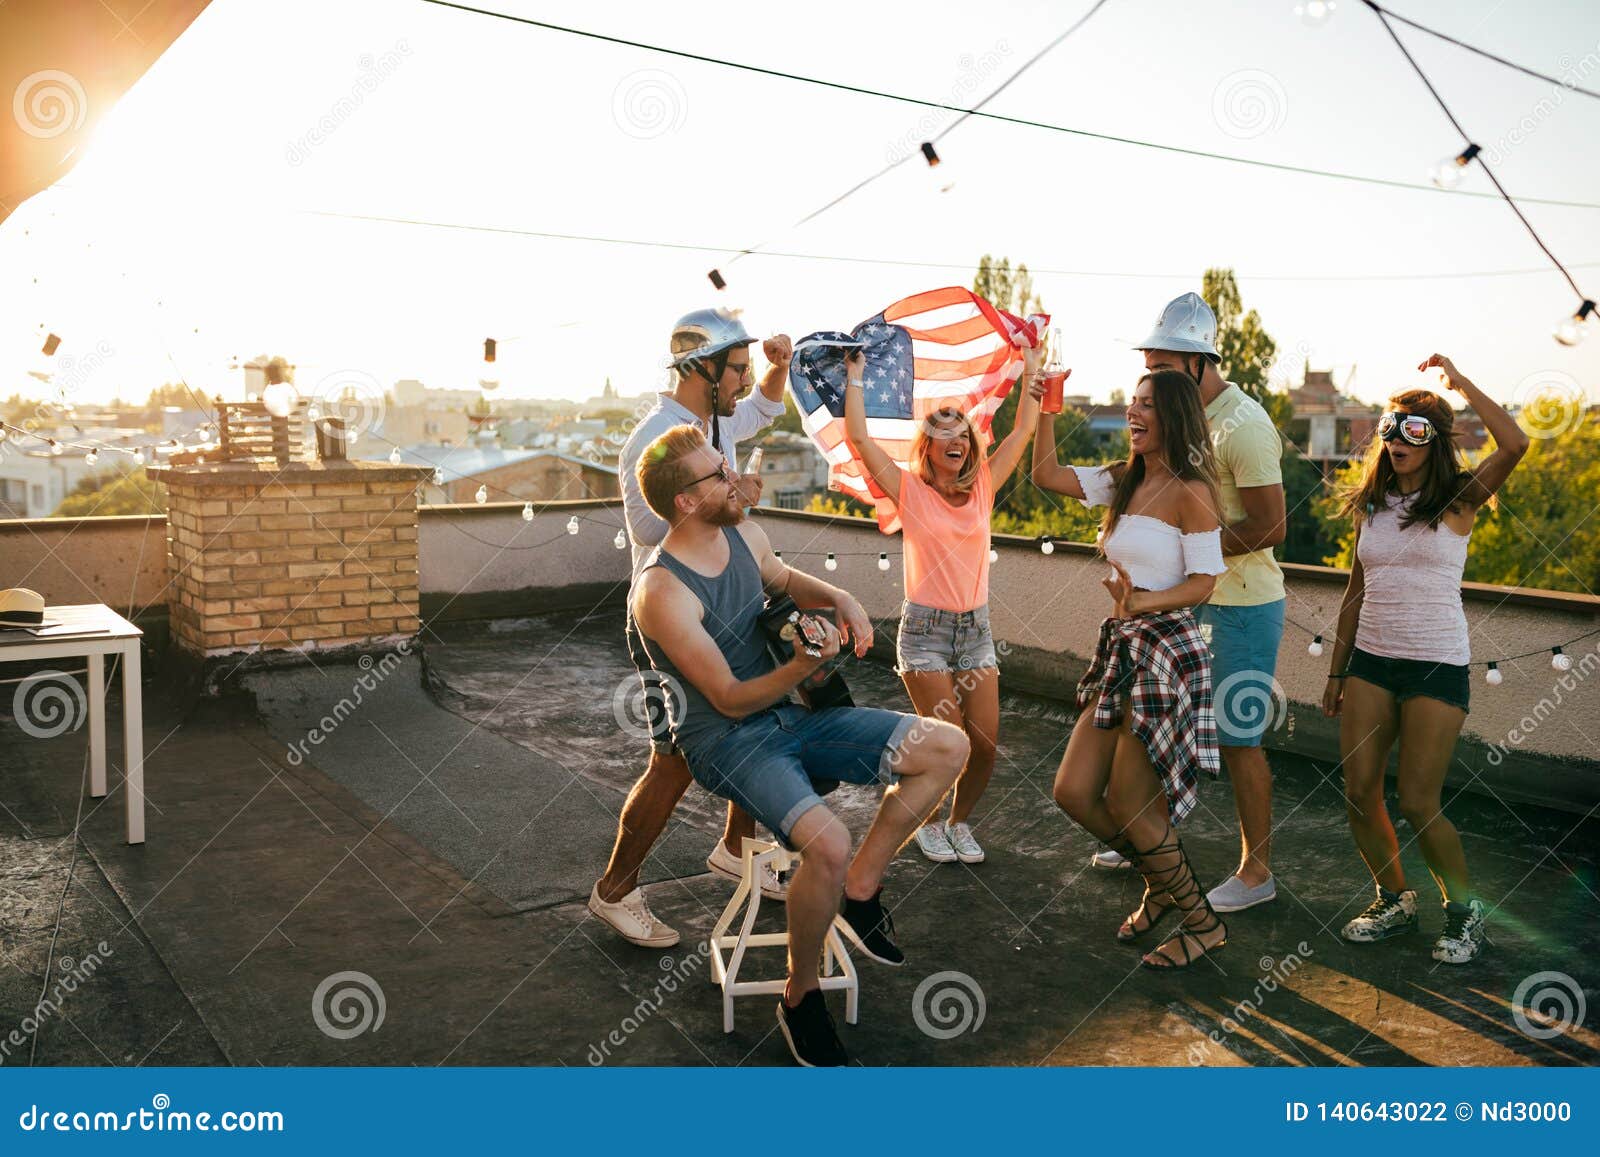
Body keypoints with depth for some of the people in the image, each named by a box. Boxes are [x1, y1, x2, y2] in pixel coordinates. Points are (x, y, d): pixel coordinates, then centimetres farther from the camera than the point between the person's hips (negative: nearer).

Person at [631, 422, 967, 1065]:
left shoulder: (743, 533, 1)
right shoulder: (663, 592, -22)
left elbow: (784, 579, 25)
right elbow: (732, 699, -19)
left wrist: (838, 598, 4)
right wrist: (805, 664, -34)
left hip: (789, 715, 8)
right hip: (727, 740, -8)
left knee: (948, 747, -4)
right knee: (827, 845, -34)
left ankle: (861, 888, 6)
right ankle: (800, 995, -5)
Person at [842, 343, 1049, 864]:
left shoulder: (982, 487, 7)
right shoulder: (909, 489, -3)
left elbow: (1022, 431, 11)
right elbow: (858, 438, -10)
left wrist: (1032, 372, 15)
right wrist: (855, 377, -5)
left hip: (975, 629, 4)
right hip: (925, 629, -4)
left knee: (985, 743, 0)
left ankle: (959, 821, 26)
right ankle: (929, 823, 21)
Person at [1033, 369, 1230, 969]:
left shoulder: (1189, 492, -11)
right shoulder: (1123, 482, 11)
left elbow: (1203, 581, -13)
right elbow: (1046, 475, 11)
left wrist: (1143, 601, -30)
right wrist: (1046, 410, 3)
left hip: (1168, 653, -8)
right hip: (1122, 648, 8)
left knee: (1128, 807, -3)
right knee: (1074, 791, 7)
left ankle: (1204, 922, 19)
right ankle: (1161, 882, 31)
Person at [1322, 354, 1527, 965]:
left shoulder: (1459, 500, -4)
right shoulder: (1371, 505, 9)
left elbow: (1514, 444, -24)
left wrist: (1460, 382, -13)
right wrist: (1337, 671, 14)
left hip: (1437, 665, -4)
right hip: (1370, 661, 5)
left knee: (1418, 803, -5)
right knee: (1359, 791, 2)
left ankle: (1463, 909, 20)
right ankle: (1394, 901, 24)